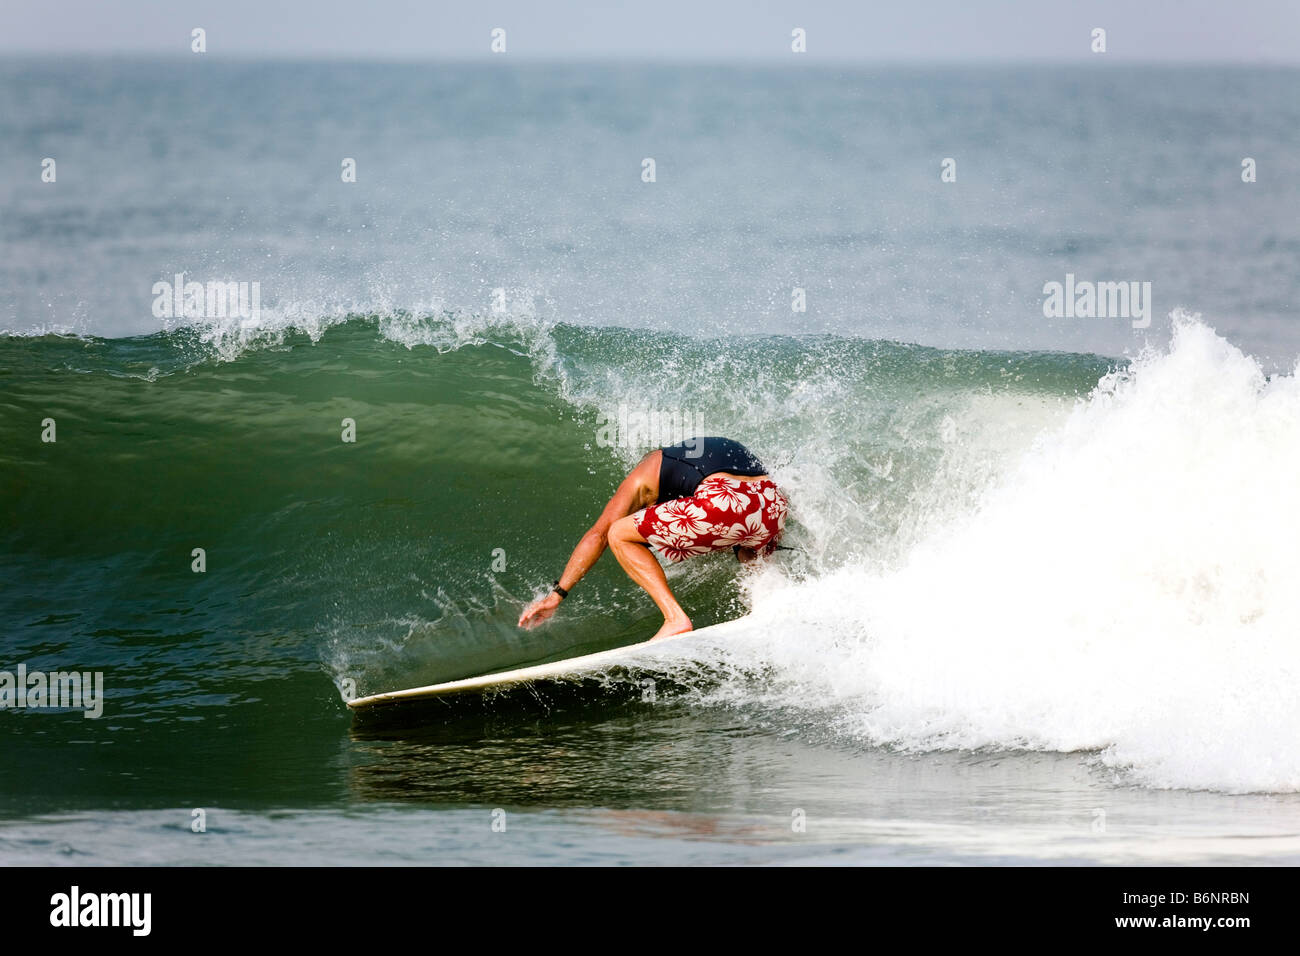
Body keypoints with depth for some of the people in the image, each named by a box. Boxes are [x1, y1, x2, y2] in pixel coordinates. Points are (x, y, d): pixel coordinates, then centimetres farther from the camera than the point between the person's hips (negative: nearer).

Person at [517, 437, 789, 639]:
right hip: (774, 505, 6)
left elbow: (598, 535, 19)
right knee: (748, 550, 42)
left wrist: (557, 593, 20)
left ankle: (676, 620, -3)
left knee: (619, 535, 11)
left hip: (724, 505, -6)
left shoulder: (648, 470, 25)